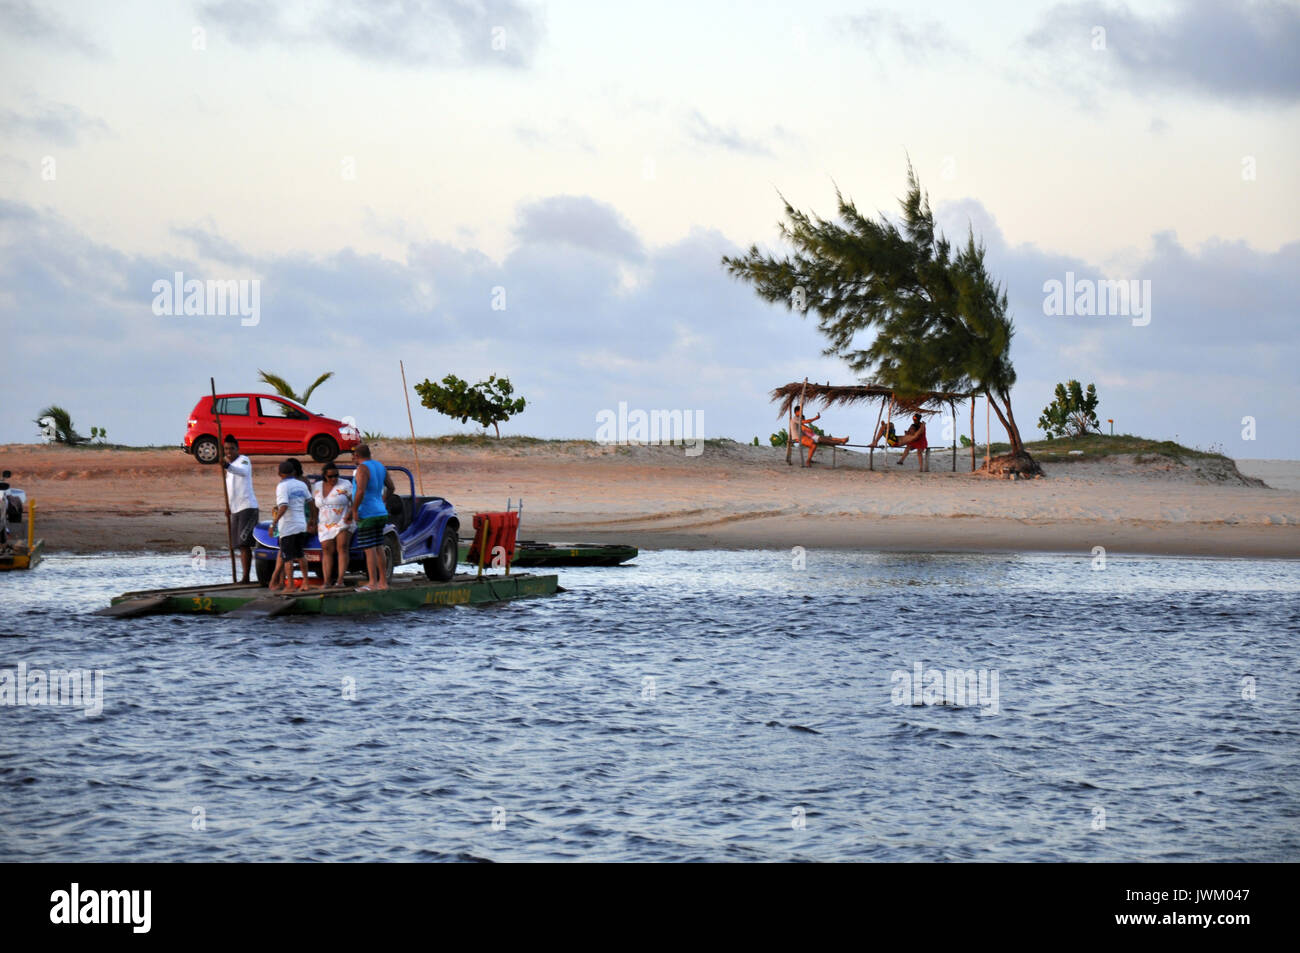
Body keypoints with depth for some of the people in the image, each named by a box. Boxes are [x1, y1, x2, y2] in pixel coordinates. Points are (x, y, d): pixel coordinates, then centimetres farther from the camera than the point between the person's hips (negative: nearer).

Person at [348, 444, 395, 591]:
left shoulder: (362, 469, -14)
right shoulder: (379, 466, 12)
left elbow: (360, 491, -26)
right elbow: (390, 487, 20)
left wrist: (354, 510, -19)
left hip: (366, 514, -9)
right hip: (380, 513, 9)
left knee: (370, 549, -8)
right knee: (379, 548, 12)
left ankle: (372, 583, -10)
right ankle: (383, 581, 15)